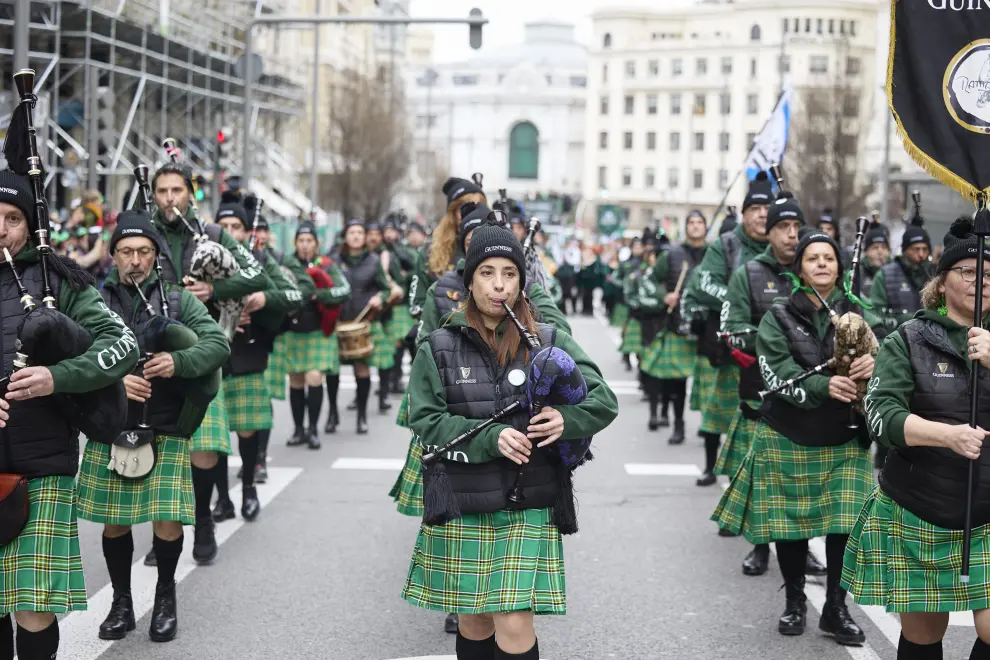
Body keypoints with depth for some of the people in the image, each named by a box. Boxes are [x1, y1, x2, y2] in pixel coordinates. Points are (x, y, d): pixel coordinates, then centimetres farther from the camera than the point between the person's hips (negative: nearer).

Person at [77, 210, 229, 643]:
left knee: (167, 523, -4)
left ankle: (165, 596, 22)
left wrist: (178, 361, -21)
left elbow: (219, 344, -4)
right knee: (114, 522, 7)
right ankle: (121, 603, 28)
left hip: (166, 430, 0)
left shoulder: (178, 300, 5)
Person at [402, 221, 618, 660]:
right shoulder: (439, 348, 1)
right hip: (461, 510, 1)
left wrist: (567, 419, -21)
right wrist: (490, 438, -22)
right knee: (472, 622, 13)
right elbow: (425, 421, -8)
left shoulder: (549, 342, 2)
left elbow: (604, 400, 0)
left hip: (527, 508, -1)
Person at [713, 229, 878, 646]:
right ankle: (795, 601, 28)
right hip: (788, 438, -1)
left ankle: (835, 608, 14)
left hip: (844, 441, 1)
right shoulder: (779, 315, -3)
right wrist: (823, 386, -31)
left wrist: (871, 364, -30)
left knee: (844, 523, -3)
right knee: (789, 522, 8)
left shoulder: (857, 313, 5)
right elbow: (778, 373, -15)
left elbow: (877, 354, -6)